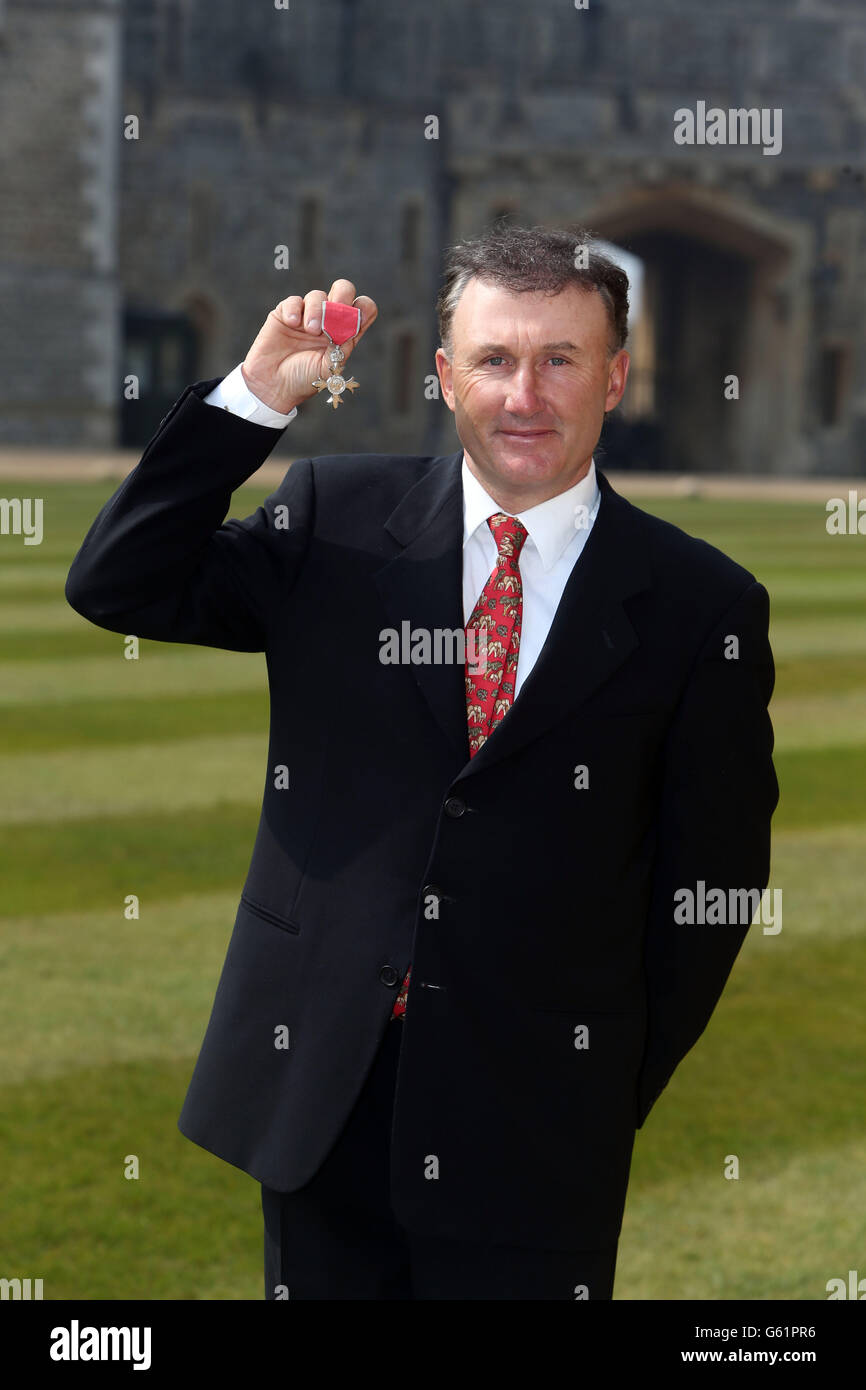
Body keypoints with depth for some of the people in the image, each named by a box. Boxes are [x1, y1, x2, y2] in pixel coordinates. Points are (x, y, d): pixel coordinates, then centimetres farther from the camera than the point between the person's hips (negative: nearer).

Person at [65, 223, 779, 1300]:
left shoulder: (701, 605, -2)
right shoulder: (336, 518, 4)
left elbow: (711, 883, 2)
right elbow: (116, 589, -3)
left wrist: (618, 1092, 1)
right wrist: (255, 395, -11)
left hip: (537, 1128, -1)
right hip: (318, 1085, 2)